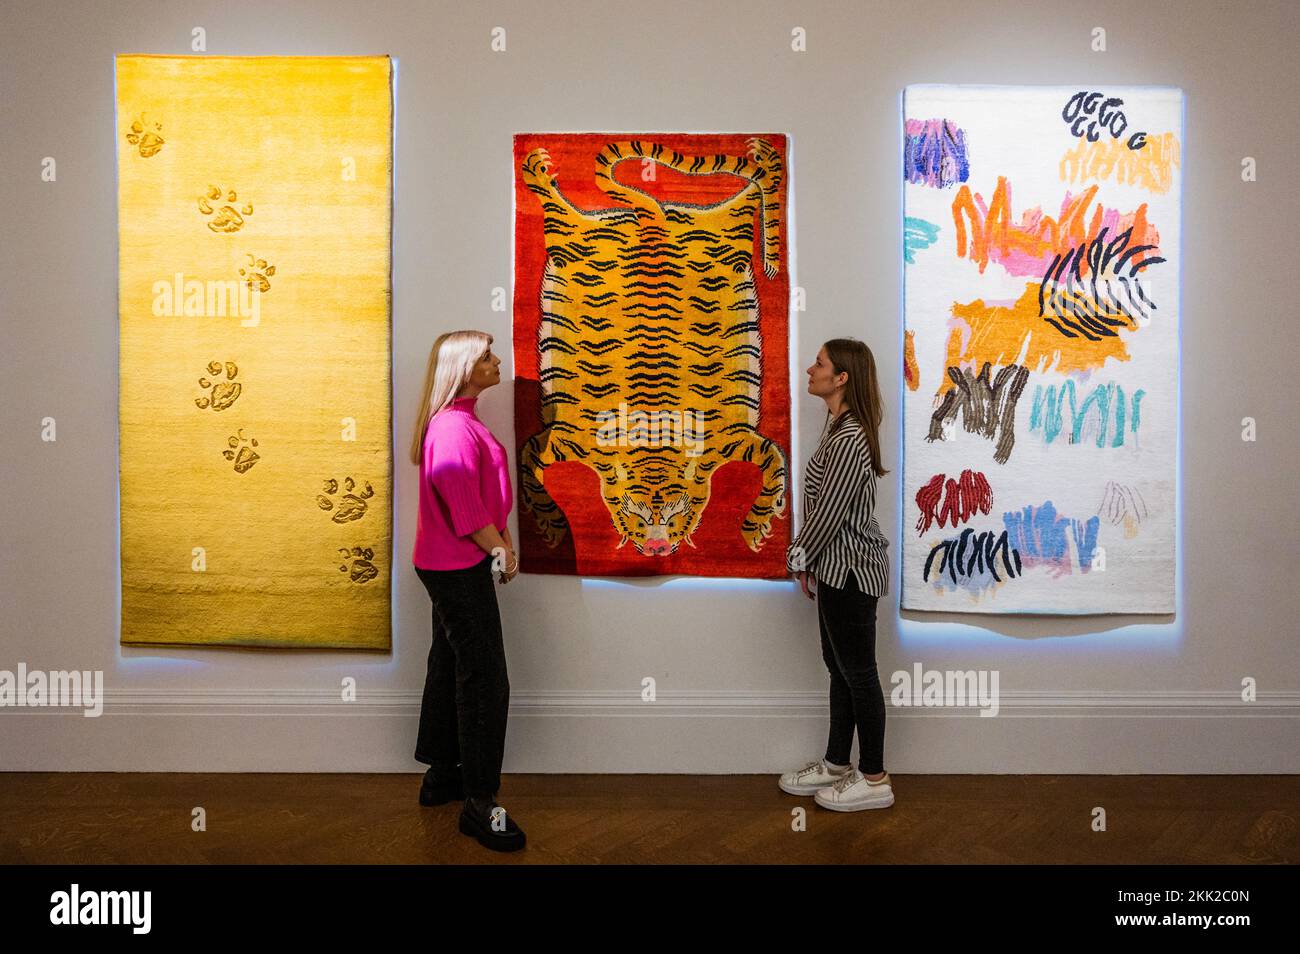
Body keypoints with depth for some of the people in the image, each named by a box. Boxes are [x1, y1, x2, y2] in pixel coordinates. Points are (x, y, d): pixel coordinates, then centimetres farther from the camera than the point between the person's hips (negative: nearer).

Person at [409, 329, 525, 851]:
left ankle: (441, 774, 31)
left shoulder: (462, 421, 15)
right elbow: (460, 497, -25)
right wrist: (498, 548, -15)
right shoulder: (454, 427, -18)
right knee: (484, 679, -6)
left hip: (452, 565, 11)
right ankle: (479, 802, 2)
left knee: (451, 666, 17)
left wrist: (503, 540, 8)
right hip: (459, 566, -11)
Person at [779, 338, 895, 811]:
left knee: (857, 672, 3)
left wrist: (798, 558, -8)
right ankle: (836, 764, 32)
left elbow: (830, 511, -21)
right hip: (838, 567, 10)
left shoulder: (850, 439, -22)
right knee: (839, 666, 18)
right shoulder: (837, 425, 9)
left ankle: (874, 780, 18)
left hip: (851, 571, -10)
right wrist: (808, 560, 12)